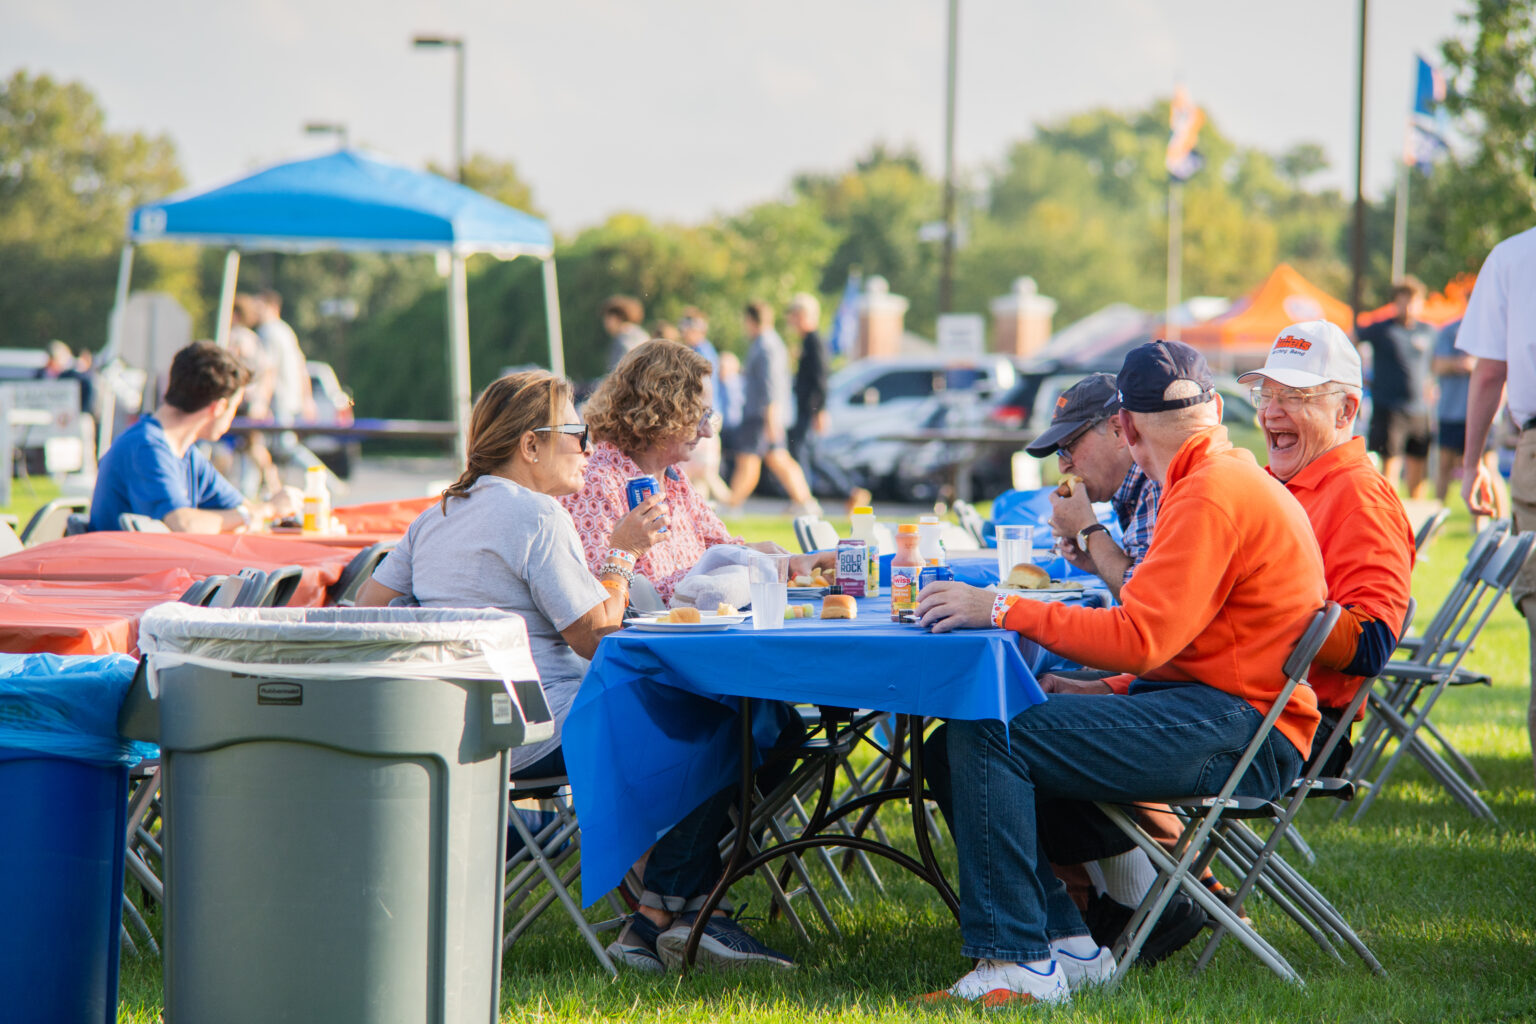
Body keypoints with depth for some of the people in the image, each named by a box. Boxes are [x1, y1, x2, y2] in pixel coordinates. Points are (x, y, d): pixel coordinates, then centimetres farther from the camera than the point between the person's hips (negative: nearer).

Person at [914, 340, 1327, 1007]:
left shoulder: (1212, 494, -12)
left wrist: (1004, 610, -16)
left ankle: (1020, 966, -20)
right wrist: (1094, 693, 12)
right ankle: (1066, 946, -1)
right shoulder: (1235, 479, 21)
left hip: (1232, 733, -10)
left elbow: (1141, 639, -20)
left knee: (986, 737, -20)